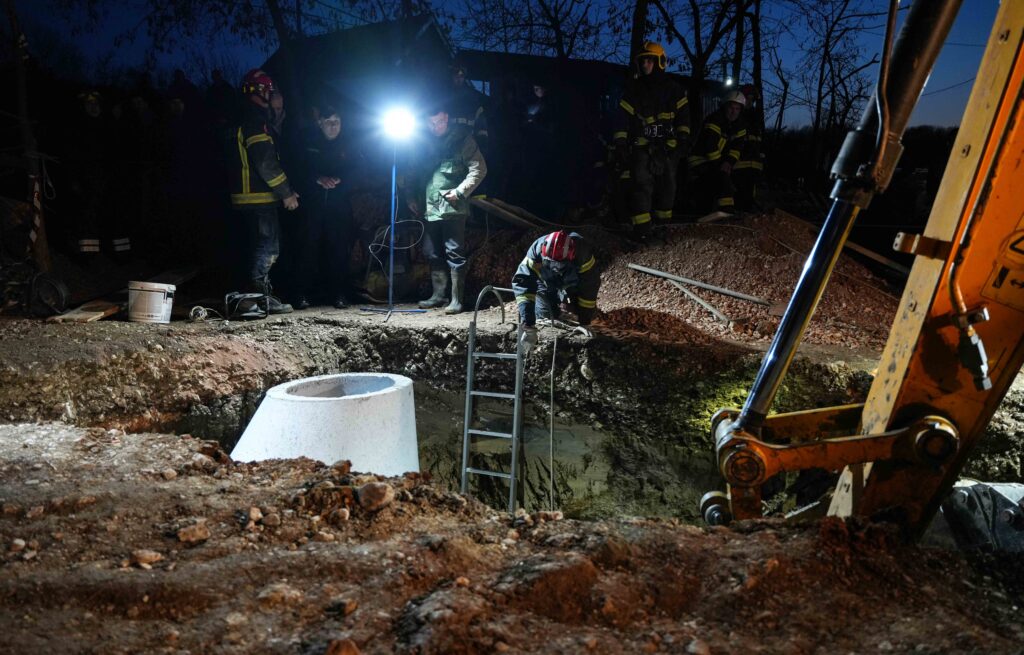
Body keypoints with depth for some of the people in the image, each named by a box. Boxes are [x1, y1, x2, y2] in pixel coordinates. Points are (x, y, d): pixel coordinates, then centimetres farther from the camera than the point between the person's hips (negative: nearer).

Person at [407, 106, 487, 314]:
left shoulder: (461, 139, -2)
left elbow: (479, 169, -6)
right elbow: (418, 172, 21)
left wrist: (460, 191, -13)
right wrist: (412, 197, 10)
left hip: (452, 208, -6)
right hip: (429, 208, 6)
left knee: (455, 254, -5)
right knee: (433, 253, 11)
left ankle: (456, 299, -1)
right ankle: (438, 295, 21)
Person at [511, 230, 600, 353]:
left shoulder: (582, 254, -39)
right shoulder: (537, 250, -40)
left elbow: (589, 288, -28)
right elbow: (522, 285, -44)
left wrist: (584, 323, -24)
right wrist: (528, 327, -53)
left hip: (572, 285, 0)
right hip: (546, 285, 0)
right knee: (544, 319, -7)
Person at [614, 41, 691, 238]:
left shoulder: (673, 88, 8)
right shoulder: (633, 89, 7)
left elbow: (683, 114, 9)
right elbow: (623, 117, 4)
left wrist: (684, 138, 0)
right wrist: (620, 142, -4)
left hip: (668, 146, 2)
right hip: (642, 145, -2)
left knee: (667, 185, 6)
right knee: (642, 183, -14)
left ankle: (663, 223, 19)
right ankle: (641, 229, -16)